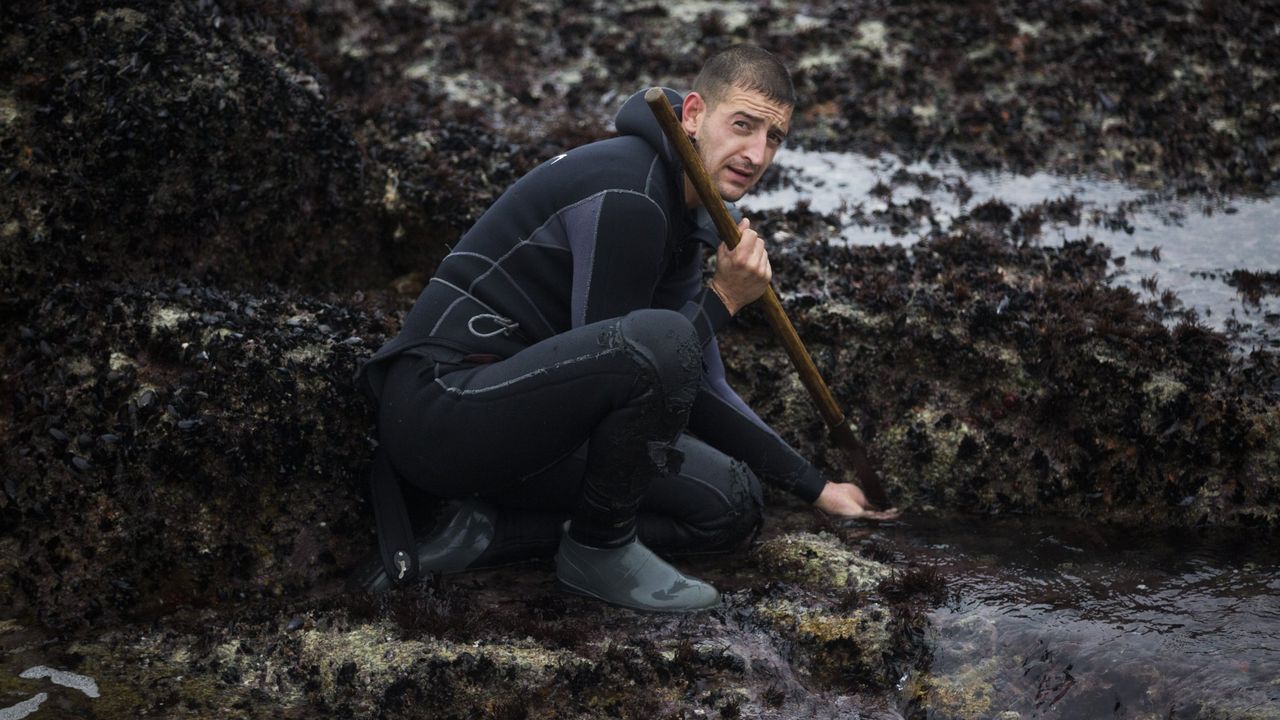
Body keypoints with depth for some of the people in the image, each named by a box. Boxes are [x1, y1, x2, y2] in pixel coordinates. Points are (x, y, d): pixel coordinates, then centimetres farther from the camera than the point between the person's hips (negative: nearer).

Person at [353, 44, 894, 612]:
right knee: (661, 340, -32)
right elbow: (621, 358, -17)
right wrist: (725, 299, -11)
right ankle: (600, 550, -9)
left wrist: (814, 488, 23)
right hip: (440, 400, -10)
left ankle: (488, 532, 0)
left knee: (731, 506, 6)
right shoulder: (627, 193, -17)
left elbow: (695, 390, 21)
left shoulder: (683, 220, 14)